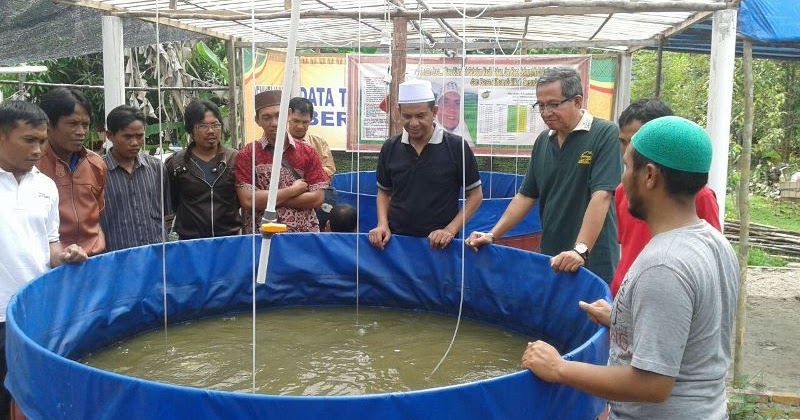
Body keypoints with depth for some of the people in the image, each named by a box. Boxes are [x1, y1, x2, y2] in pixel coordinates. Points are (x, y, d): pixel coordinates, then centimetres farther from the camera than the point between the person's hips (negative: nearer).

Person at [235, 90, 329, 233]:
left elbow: (317, 198, -5)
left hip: (304, 234, 2)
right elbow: (248, 201, -11)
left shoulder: (308, 153, 3)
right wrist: (293, 190, -9)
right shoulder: (247, 155, -1)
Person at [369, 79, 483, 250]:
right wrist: (383, 225, -4)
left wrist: (451, 230, -12)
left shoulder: (456, 146, -9)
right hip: (396, 240, 3)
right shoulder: (390, 148, 0)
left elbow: (475, 194, -2)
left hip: (438, 244, -2)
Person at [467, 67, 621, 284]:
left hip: (593, 262, -5)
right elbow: (526, 196, 12)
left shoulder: (605, 134, -11)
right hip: (550, 260, 6)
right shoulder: (543, 140, 9)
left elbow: (601, 195, -20)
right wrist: (492, 235, 4)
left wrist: (580, 249, -29)